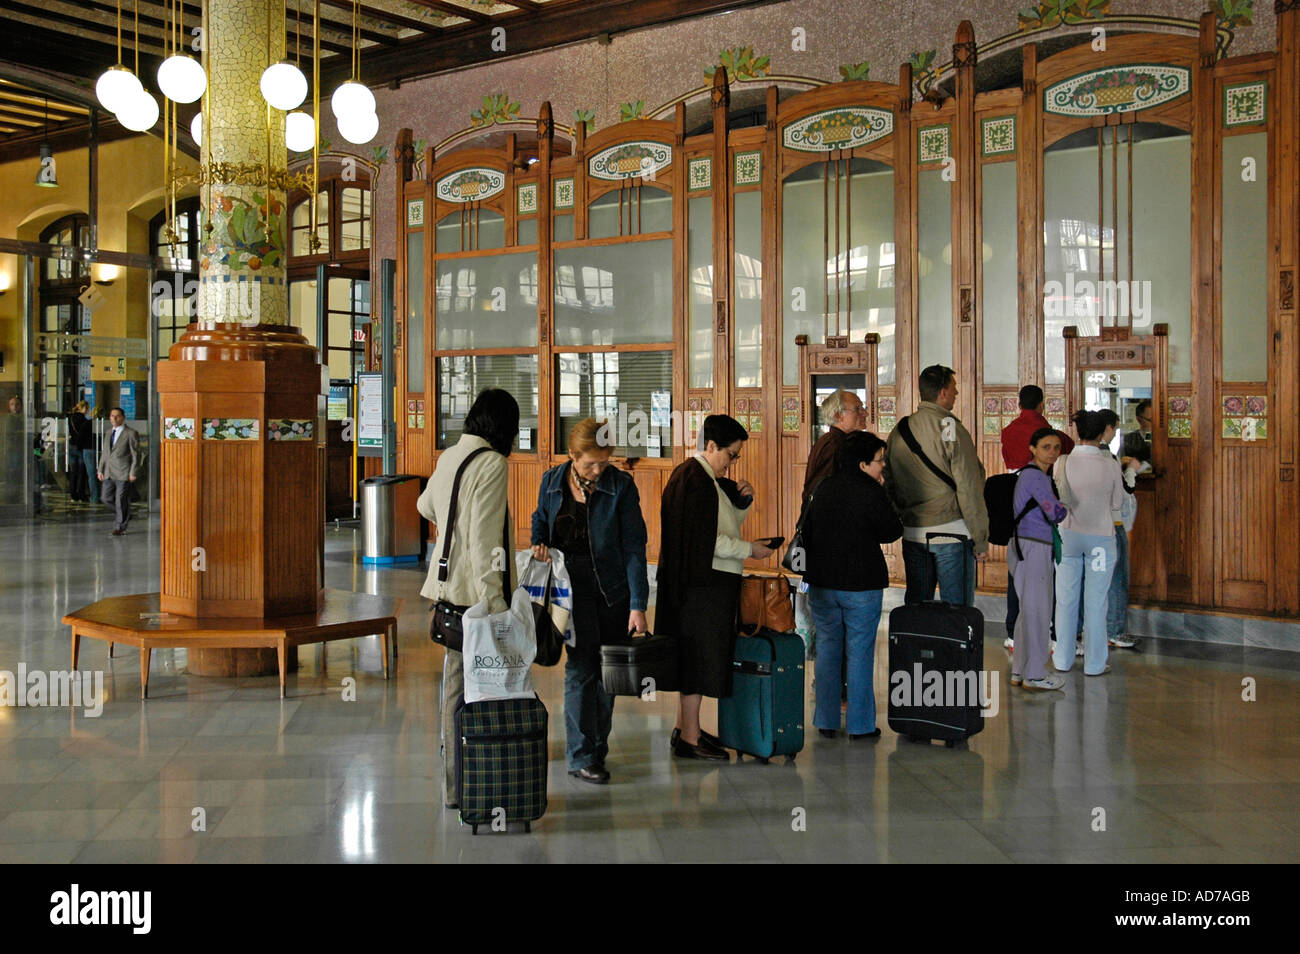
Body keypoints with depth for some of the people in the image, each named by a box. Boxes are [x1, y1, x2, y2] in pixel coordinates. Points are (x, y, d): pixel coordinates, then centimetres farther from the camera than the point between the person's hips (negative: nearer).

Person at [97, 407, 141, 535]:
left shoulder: (131, 434, -5)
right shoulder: (109, 433, 15)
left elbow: (136, 455, -6)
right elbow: (104, 452, 19)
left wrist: (133, 473, -11)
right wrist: (100, 469, 12)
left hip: (123, 474, -6)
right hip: (109, 473, 6)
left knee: (121, 500, -2)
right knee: (107, 498, 7)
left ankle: (119, 527, 8)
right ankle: (125, 515, 29)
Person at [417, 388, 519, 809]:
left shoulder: (449, 457, 11)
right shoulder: (492, 464, -14)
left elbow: (426, 506, 31)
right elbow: (483, 539, -19)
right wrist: (495, 603, -19)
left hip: (450, 588, 9)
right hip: (476, 589, -9)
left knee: (456, 685, 14)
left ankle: (454, 785, 22)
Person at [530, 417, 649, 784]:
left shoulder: (621, 485, -9)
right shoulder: (551, 481, 0)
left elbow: (634, 547, -10)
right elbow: (540, 520, 20)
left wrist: (638, 605, -15)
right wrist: (539, 544, -4)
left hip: (613, 589, 0)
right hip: (572, 586, 0)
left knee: (606, 671, 7)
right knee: (581, 668, -8)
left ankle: (597, 749, 25)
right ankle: (581, 757, 0)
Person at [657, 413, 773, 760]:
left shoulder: (708, 478, 14)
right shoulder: (695, 480, -18)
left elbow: (728, 522, 23)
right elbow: (706, 541, -22)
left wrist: (743, 501, 5)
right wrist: (750, 549, -13)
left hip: (707, 584, 11)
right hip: (702, 585, -11)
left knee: (693, 655, 16)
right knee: (699, 653, -4)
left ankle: (686, 727, 25)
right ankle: (689, 738, 3)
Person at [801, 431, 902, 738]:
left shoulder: (824, 488, 6)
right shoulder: (872, 493, -13)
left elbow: (807, 531, 11)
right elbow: (893, 532, -4)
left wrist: (811, 572, 20)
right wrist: (880, 494, 0)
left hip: (821, 583, 5)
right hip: (862, 584, -5)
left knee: (827, 646, 13)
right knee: (860, 651, 4)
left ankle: (826, 721, 16)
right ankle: (860, 725, 9)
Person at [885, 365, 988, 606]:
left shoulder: (898, 431, 8)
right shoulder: (951, 429, -12)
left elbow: (889, 485, 14)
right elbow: (969, 488, -13)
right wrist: (981, 539, -7)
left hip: (912, 535, 6)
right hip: (951, 531, -6)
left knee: (915, 606, 14)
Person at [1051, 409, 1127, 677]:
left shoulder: (1062, 463, -10)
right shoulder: (1111, 464, -13)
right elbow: (1117, 504, -3)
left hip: (1069, 534, 1)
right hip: (1101, 537, -1)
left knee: (1066, 599, 10)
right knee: (1096, 602, 5)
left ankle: (1063, 659, 18)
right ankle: (1094, 663, 12)